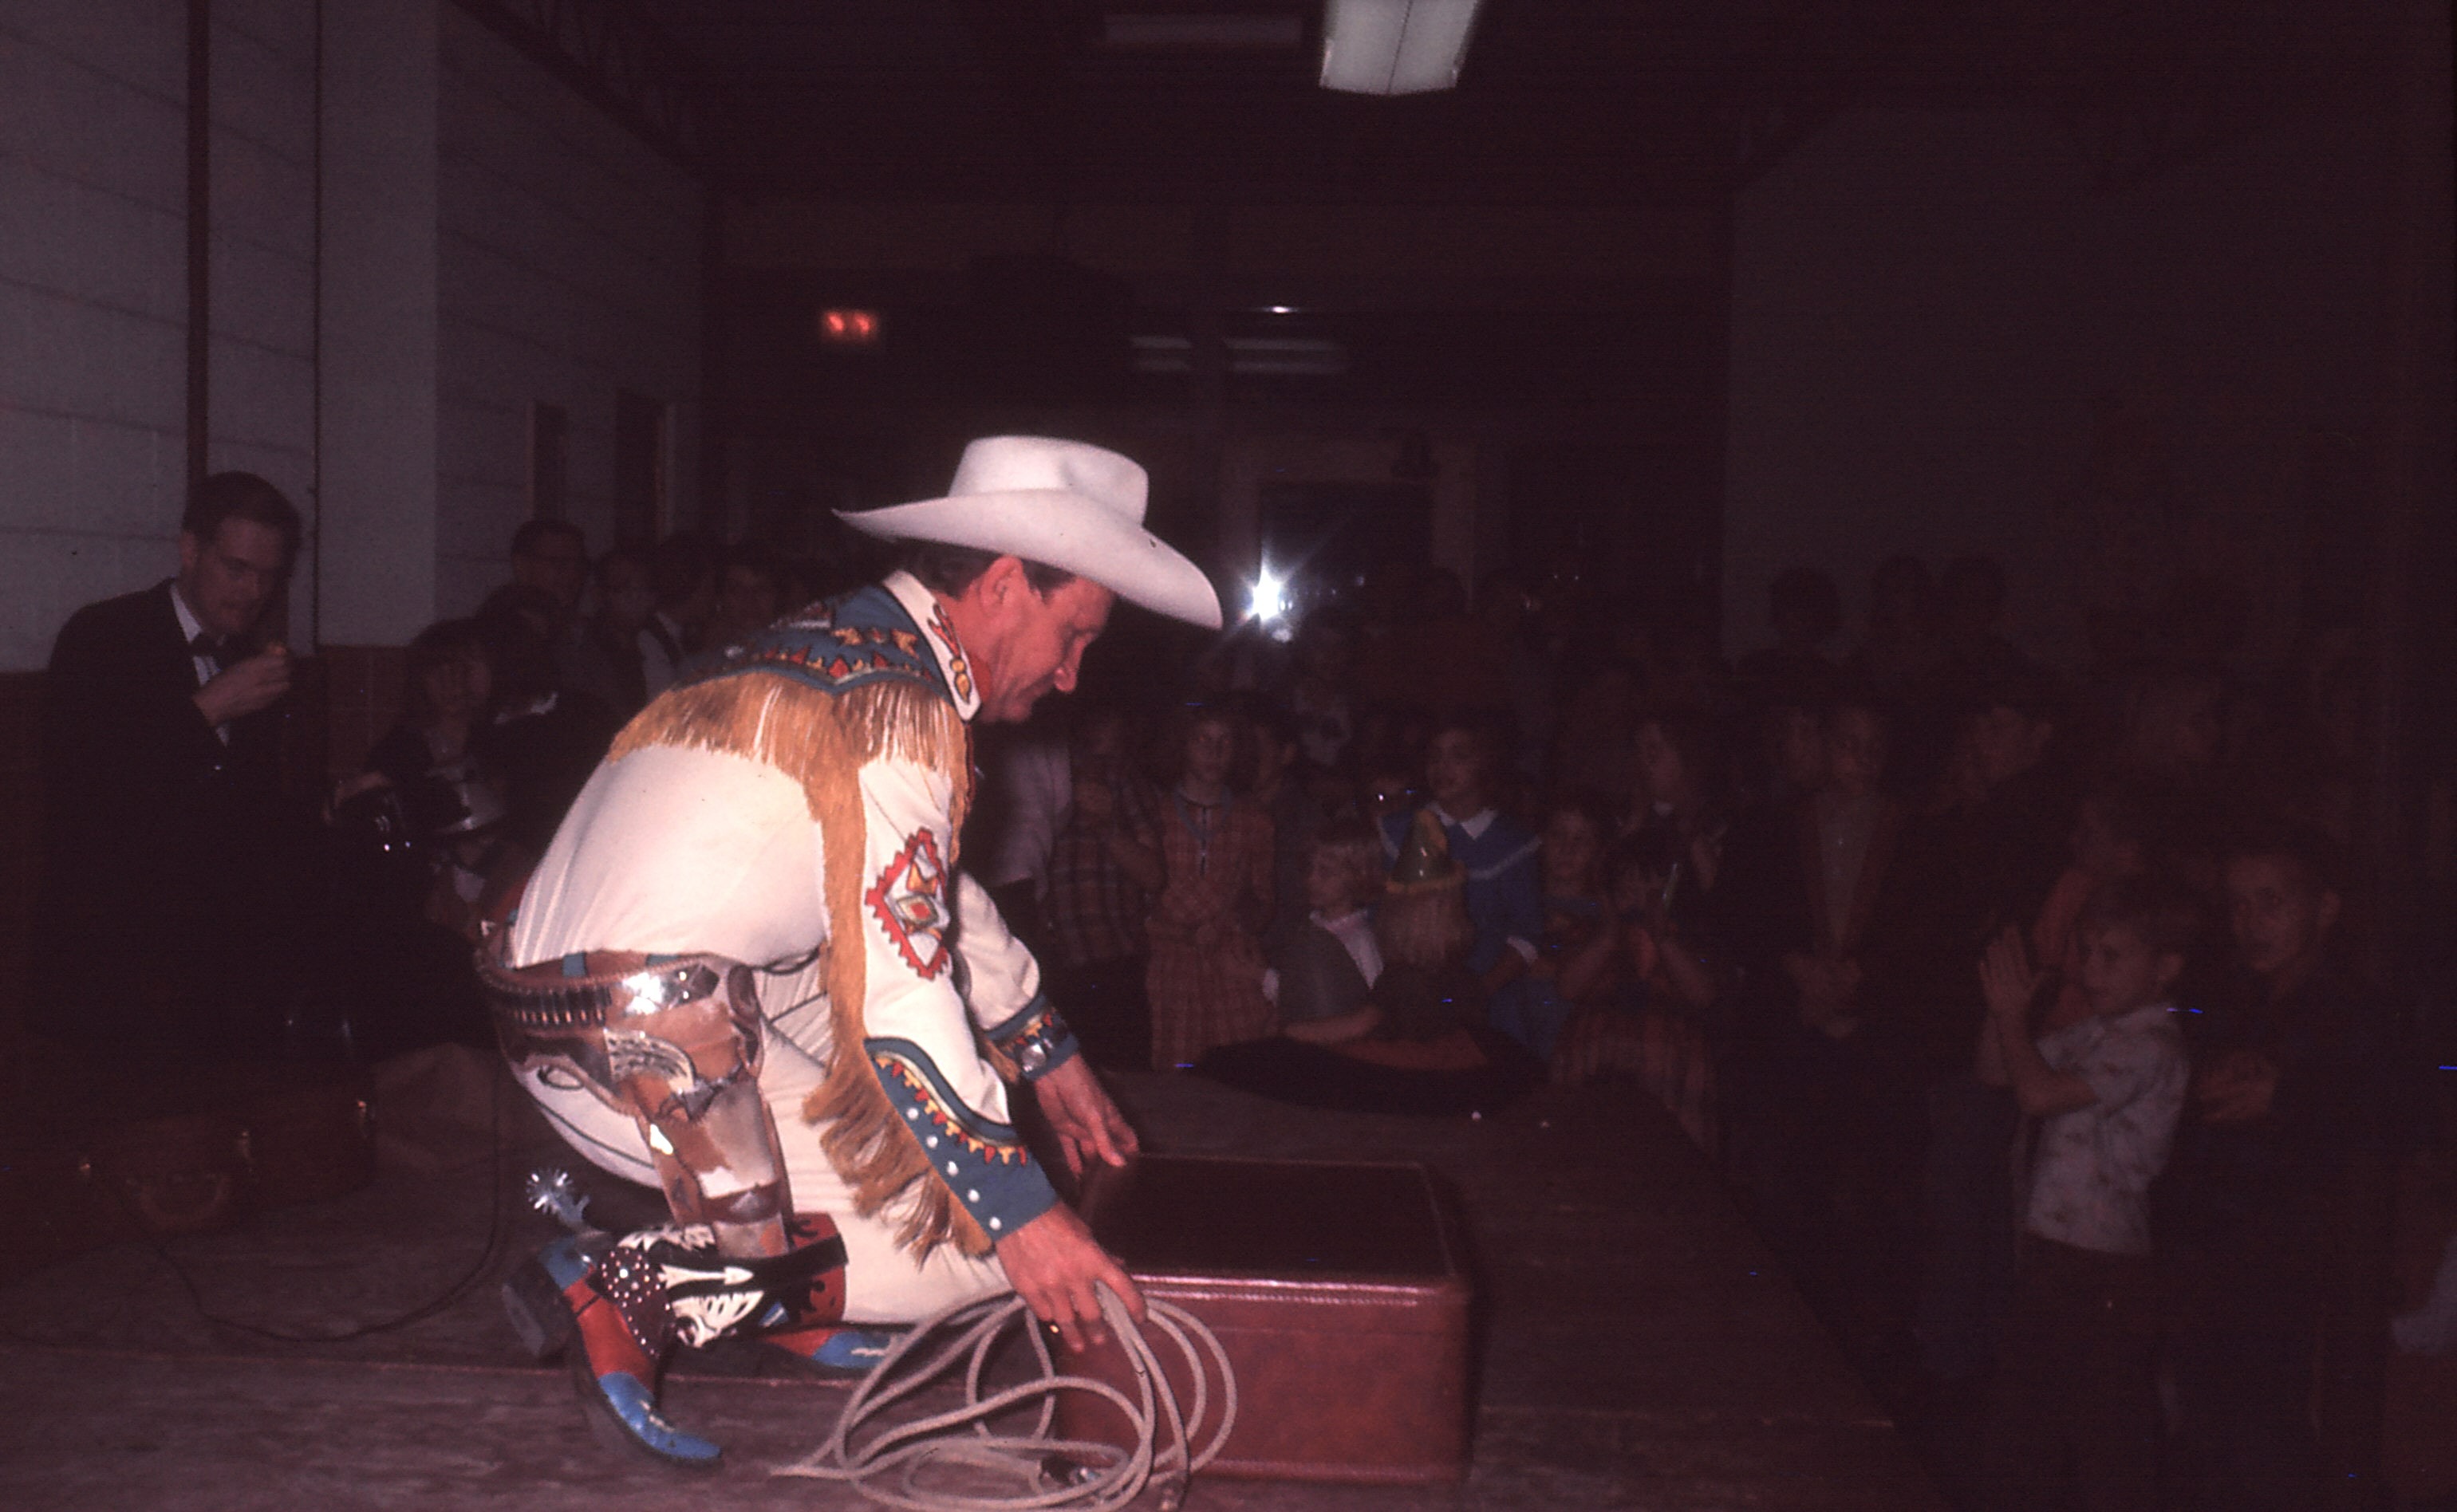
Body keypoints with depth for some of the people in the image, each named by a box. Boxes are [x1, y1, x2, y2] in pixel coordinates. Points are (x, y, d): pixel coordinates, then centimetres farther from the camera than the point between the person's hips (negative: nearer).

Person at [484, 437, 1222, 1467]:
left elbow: (933, 892, 23)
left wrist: (1051, 1058, 26)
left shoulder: (845, 641, 13)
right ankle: (631, 1294, -7)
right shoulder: (903, 707, -16)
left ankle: (778, 1300, 18)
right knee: (979, 1239, -7)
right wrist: (1017, 1212, -16)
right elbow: (896, 999, -21)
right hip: (654, 1051, -10)